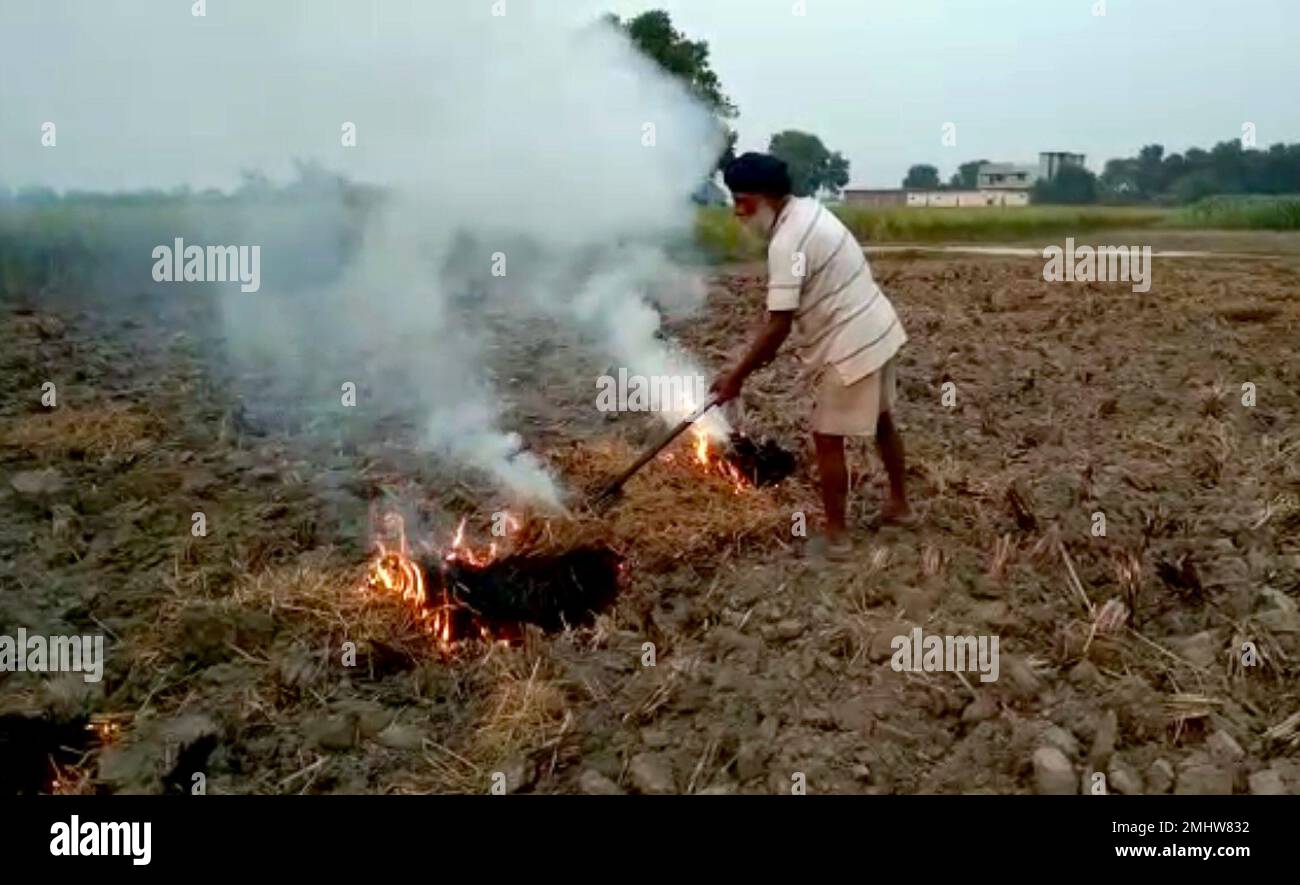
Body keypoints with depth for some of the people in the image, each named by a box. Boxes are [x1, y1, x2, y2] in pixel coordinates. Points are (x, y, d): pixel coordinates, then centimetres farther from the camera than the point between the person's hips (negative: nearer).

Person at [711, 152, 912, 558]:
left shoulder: (786, 243, -24)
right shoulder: (808, 209, 6)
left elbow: (779, 326, -25)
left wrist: (737, 376, -18)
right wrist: (768, 349, 13)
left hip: (850, 347, -10)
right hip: (879, 330, 10)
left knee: (827, 439, 2)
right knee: (882, 420, 24)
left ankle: (836, 536, 12)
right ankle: (899, 504, 41)